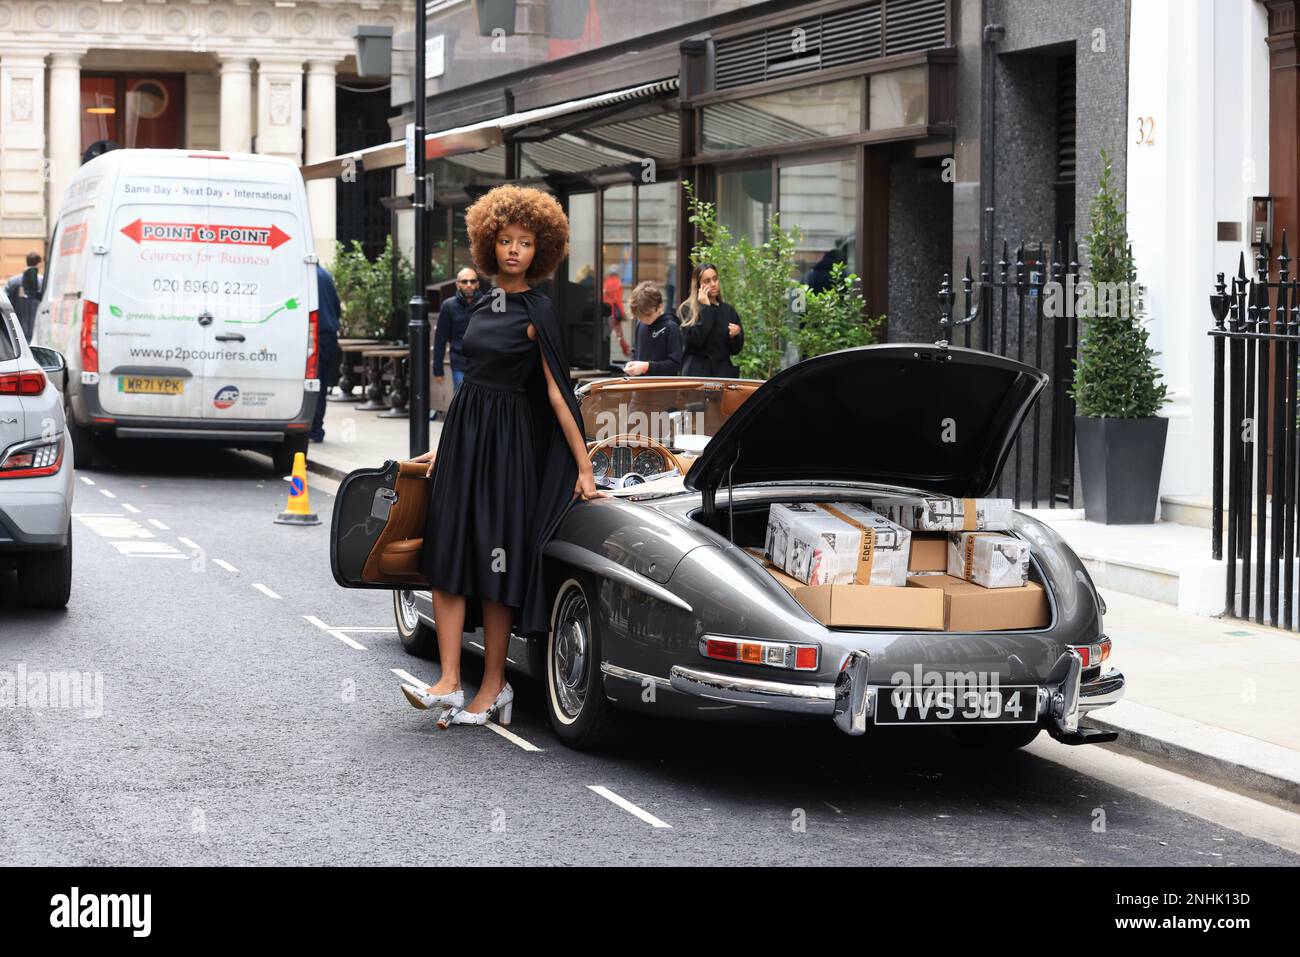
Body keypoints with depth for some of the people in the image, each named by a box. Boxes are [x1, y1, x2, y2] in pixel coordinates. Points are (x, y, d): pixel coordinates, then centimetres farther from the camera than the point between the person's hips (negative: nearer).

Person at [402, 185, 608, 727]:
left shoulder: (536, 312, -7)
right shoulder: (486, 307, 14)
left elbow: (557, 392, -11)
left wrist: (583, 467, -15)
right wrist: (445, 446, 23)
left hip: (508, 441, -7)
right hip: (462, 435, 7)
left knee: (496, 562, -4)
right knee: (447, 555, -2)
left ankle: (493, 687, 5)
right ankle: (449, 684, -5)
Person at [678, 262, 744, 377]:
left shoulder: (728, 310, 11)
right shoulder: (688, 309, 0)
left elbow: (735, 350, 13)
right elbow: (695, 339, -16)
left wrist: (734, 336, -10)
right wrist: (705, 308, -11)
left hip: (723, 372, 4)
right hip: (697, 372, -4)